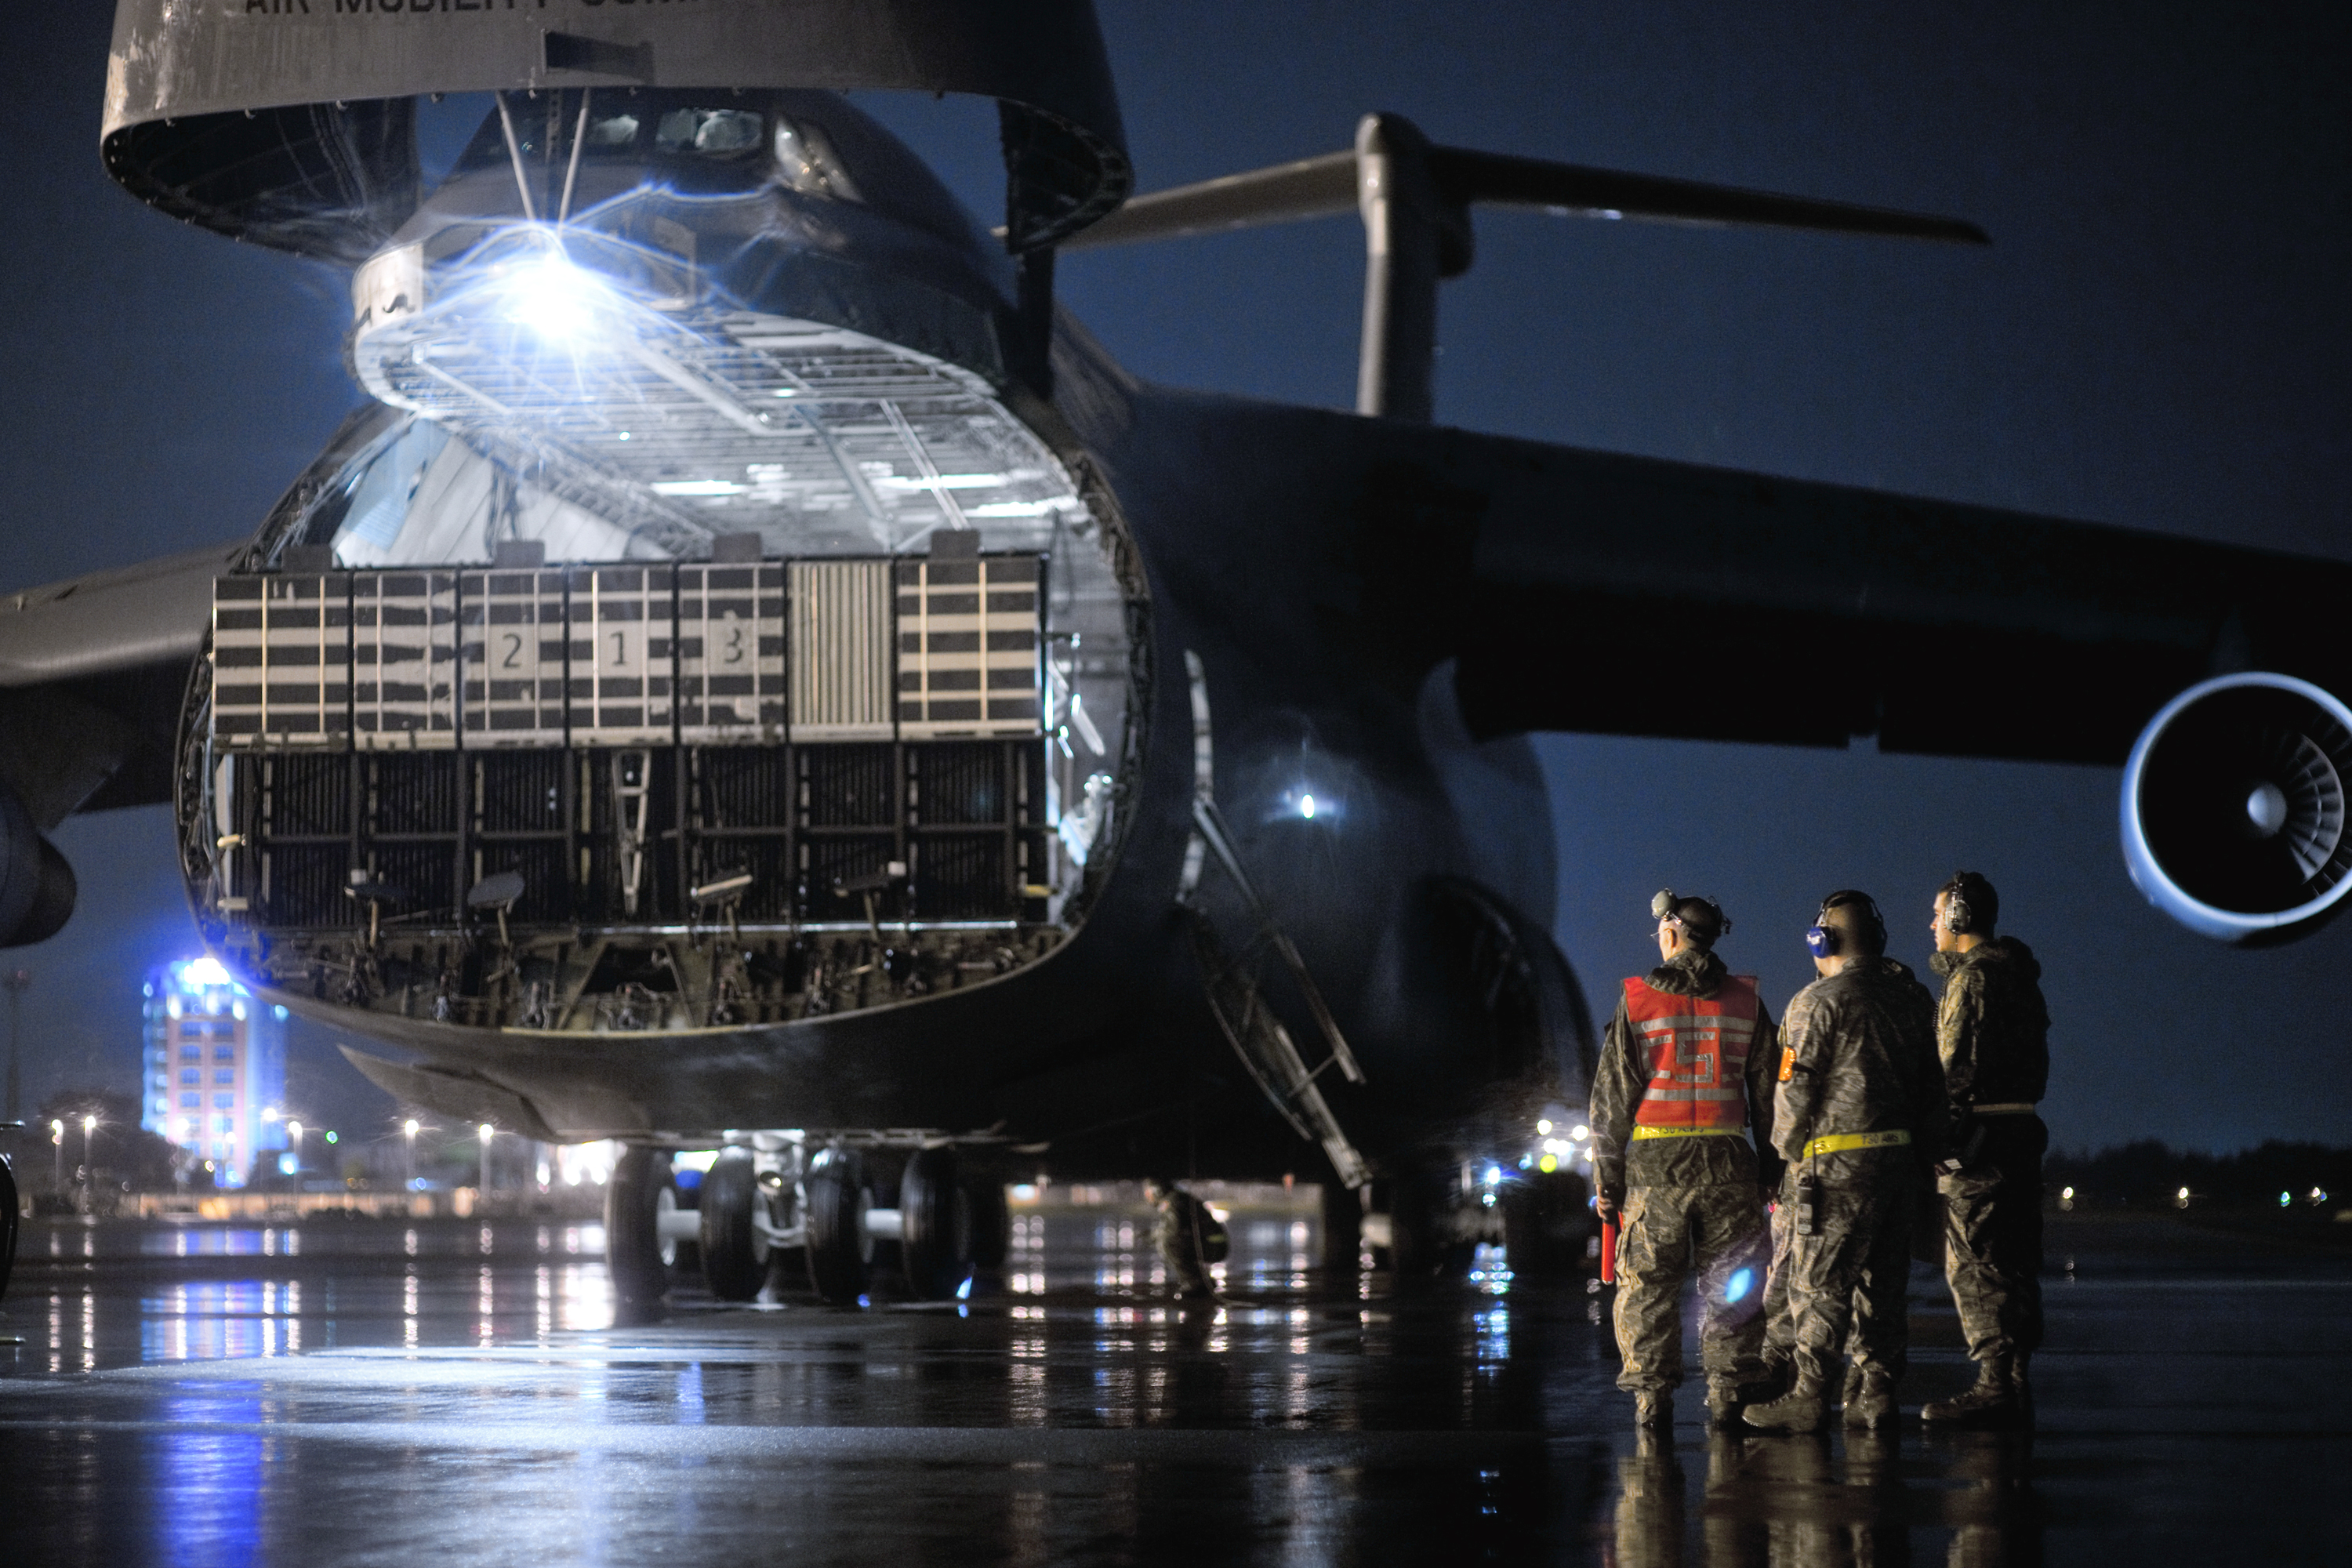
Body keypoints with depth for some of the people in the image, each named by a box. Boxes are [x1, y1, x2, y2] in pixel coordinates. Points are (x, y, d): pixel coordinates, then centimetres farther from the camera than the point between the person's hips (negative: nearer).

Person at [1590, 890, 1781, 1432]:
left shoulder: (1636, 1000, 0)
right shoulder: (1746, 1001, 6)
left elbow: (1612, 1097, 0)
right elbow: (1768, 1092, 8)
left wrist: (1606, 1178, 5)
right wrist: (1770, 1169, 14)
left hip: (1655, 1163, -2)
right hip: (1728, 1161, 2)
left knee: (1648, 1284, 5)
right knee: (1730, 1284, 8)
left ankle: (1652, 1393, 1)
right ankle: (1727, 1391, 5)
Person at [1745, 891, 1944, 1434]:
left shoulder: (1818, 1002, -9)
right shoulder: (1913, 998, 12)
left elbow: (1796, 1088, -8)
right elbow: (1932, 1086, 15)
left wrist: (1788, 1150, 7)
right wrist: (1927, 1154, 20)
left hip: (1841, 1162, -7)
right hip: (1902, 1154, 7)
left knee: (1819, 1281, -3)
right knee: (1882, 1282, 11)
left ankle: (1805, 1398, -4)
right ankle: (1876, 1394, 11)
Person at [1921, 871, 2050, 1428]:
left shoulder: (1973, 976, -11)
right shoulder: (2018, 974, 18)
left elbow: (1959, 1066, -17)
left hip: (1980, 1130, -10)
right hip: (2020, 1125, 10)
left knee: (1976, 1262, -8)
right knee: (2010, 1262, 11)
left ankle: (1995, 1387, -12)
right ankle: (2014, 1386, 13)